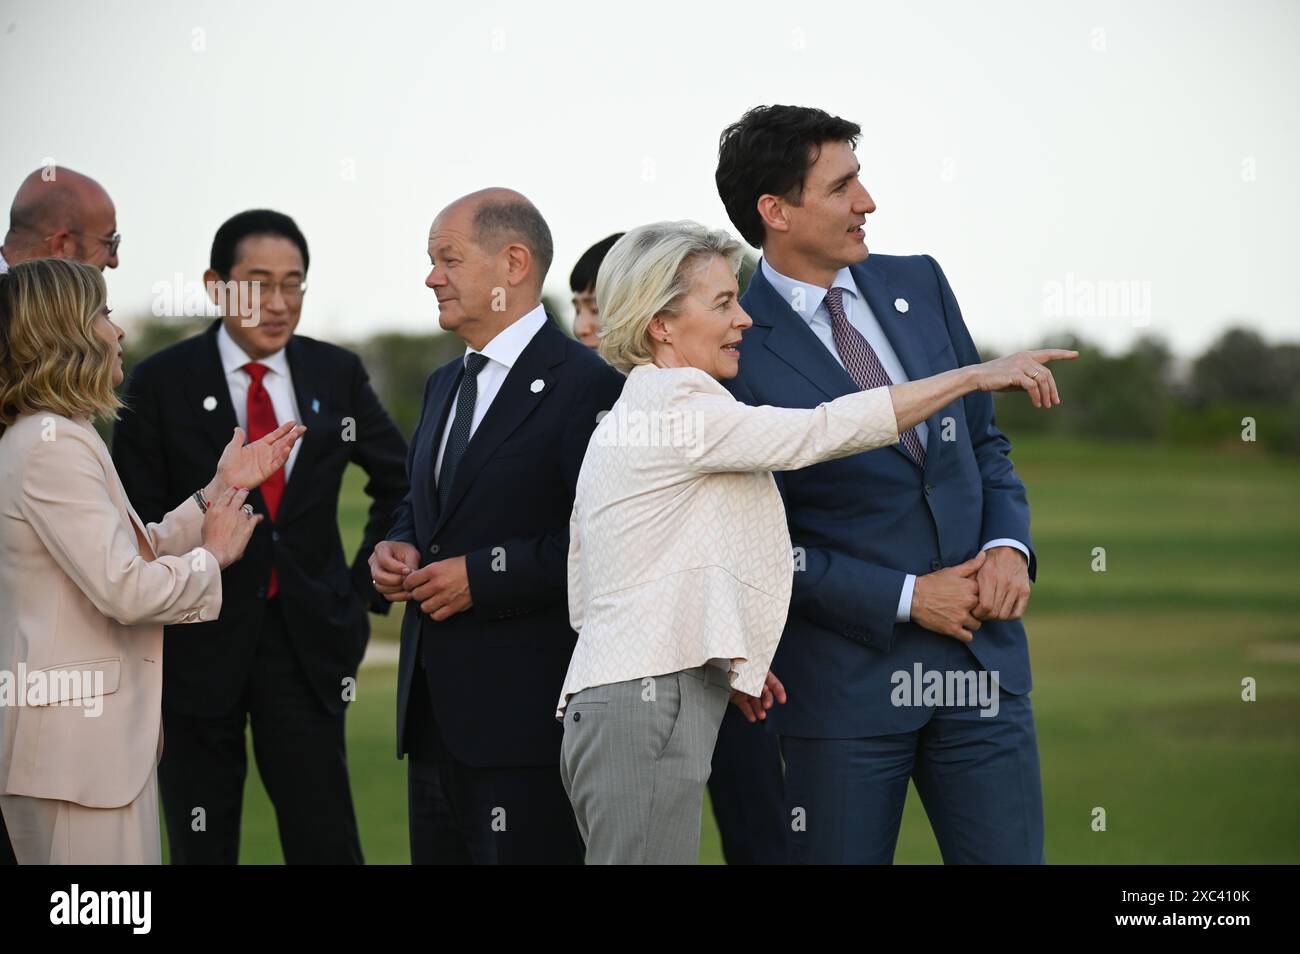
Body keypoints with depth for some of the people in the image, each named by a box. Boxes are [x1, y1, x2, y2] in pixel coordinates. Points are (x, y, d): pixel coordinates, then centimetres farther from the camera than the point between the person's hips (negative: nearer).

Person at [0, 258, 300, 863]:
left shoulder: (52, 438, 15)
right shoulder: (53, 444, -17)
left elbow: (137, 556, 17)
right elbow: (126, 590, -23)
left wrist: (219, 491, 14)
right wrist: (215, 554, -7)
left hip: (97, 735, 11)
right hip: (78, 743, -11)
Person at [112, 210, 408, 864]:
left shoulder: (337, 374, 4)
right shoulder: (160, 384, -3)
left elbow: (400, 482, 19)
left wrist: (367, 584, 9)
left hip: (307, 643, 2)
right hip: (197, 643, -1)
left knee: (326, 843, -4)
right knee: (202, 848, 6)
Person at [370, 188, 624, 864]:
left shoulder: (586, 386, -11)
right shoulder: (444, 385, 18)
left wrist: (482, 575, -18)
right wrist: (398, 549, 6)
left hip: (525, 707, -9)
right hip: (434, 706, 9)